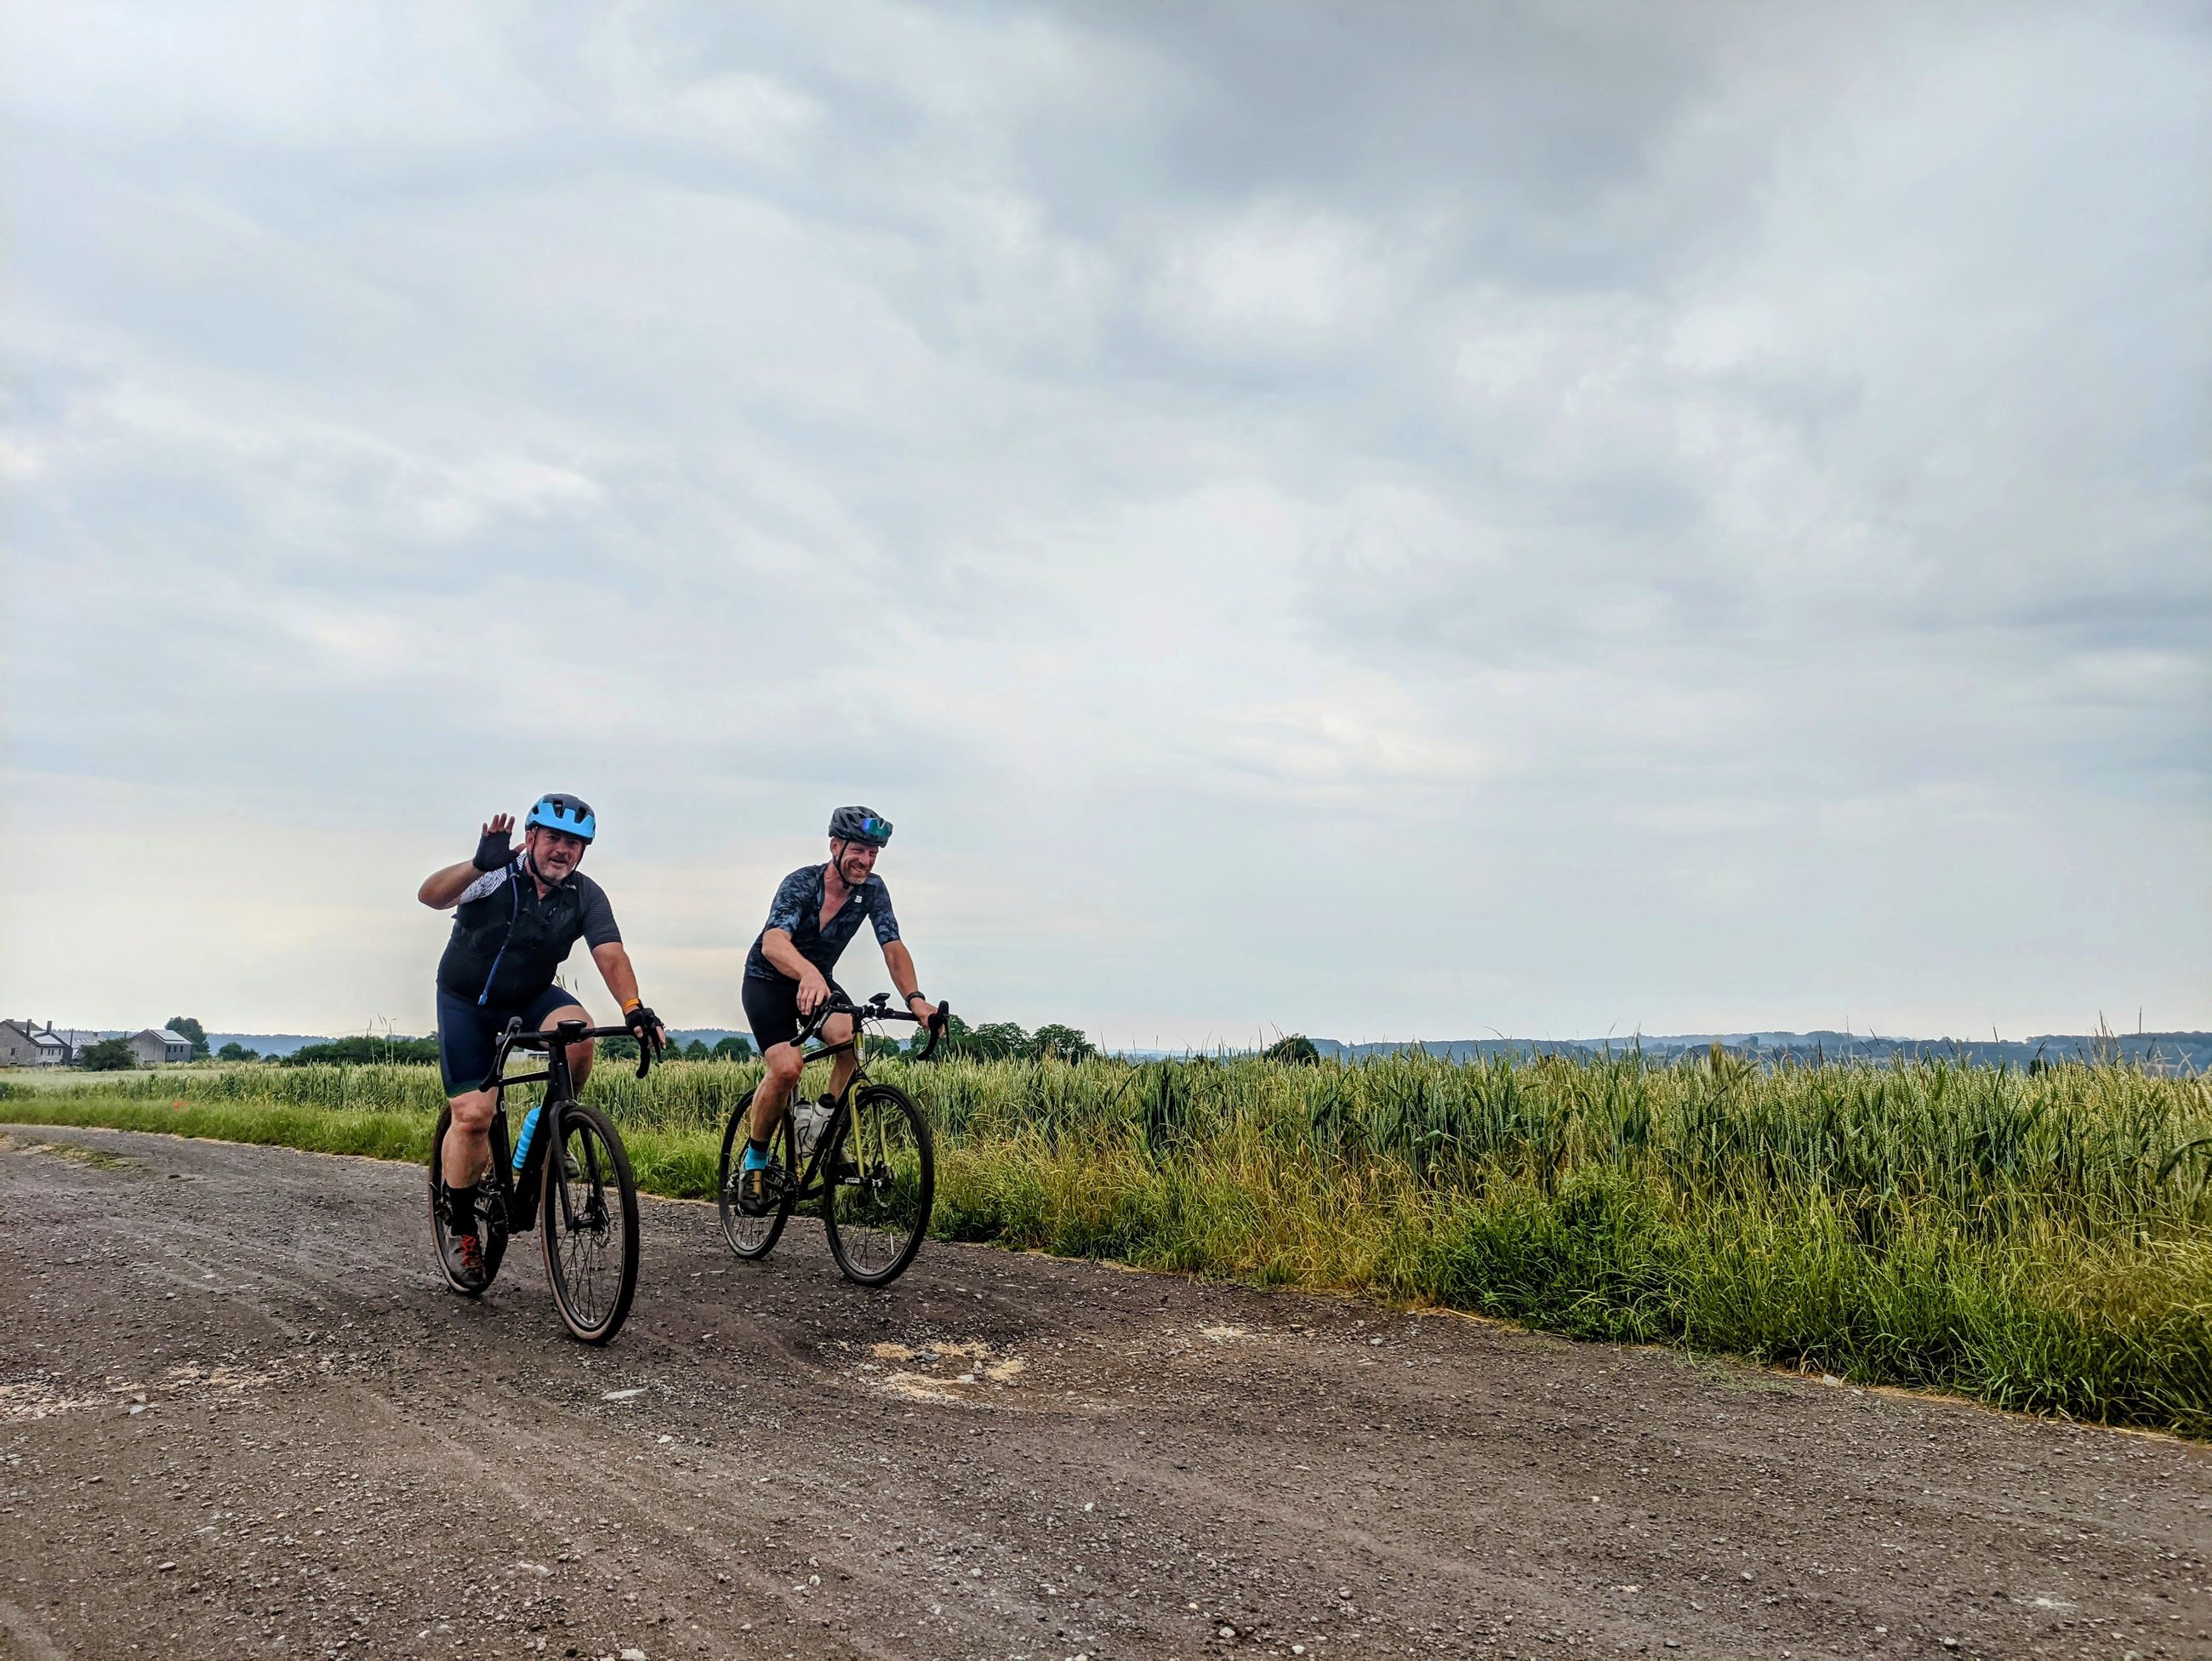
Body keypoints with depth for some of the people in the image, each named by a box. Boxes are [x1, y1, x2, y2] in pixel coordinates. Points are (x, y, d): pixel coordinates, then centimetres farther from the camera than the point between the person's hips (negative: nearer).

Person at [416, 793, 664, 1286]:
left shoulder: (585, 895, -13)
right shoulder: (497, 875, -21)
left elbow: (610, 954, -25)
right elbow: (431, 895, -38)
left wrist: (634, 1007, -43)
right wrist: (480, 864, -57)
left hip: (531, 999, 2)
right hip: (466, 1003, -2)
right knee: (472, 1115, -12)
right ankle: (462, 1226, 10)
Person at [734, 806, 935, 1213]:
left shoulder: (872, 890, -13)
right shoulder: (801, 884, -27)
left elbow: (893, 948, -17)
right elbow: (773, 943, -43)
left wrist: (914, 997, -36)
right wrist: (807, 973, -65)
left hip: (818, 981, 4)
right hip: (768, 981, -4)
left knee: (851, 1038, -28)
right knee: (786, 1068, -25)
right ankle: (754, 1161, -3)